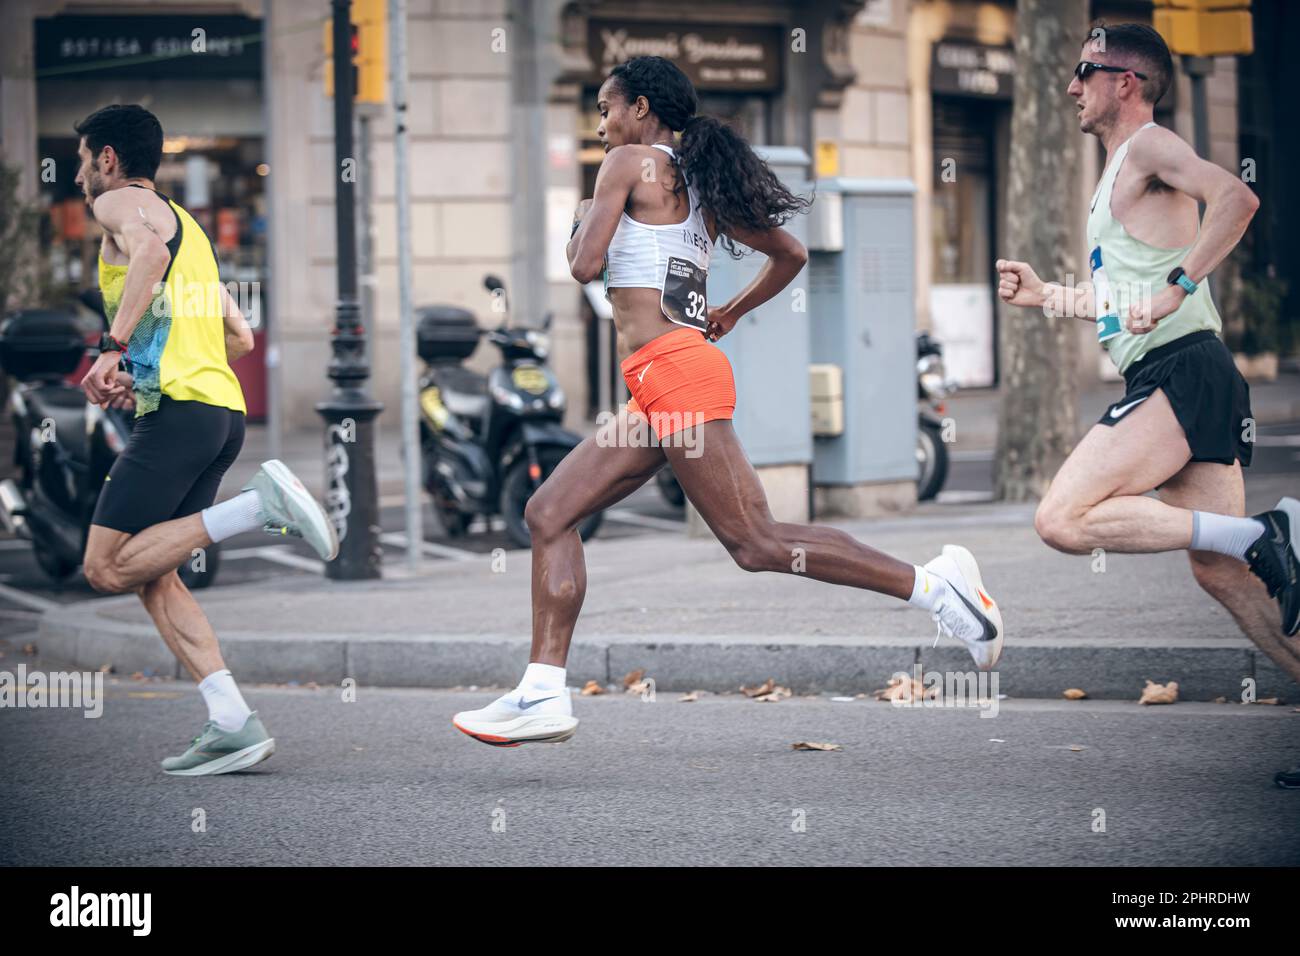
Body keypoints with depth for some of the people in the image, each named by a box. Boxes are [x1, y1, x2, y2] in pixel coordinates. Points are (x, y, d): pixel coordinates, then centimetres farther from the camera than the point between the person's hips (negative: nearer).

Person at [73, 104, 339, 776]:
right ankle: (231, 724, -3)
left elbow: (149, 247, -22)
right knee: (152, 576, 9)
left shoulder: (120, 201, 3)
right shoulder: (185, 223, 29)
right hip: (225, 410, 9)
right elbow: (240, 337, 31)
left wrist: (113, 348, -23)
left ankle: (259, 504, -18)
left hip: (177, 411, -9)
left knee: (107, 567, -9)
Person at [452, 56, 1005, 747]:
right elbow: (790, 254, 29)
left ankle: (932, 585, -14)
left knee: (756, 542, -13)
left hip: (673, 371, -10)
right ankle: (543, 695, 1)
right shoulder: (699, 185, 21)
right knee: (549, 514, 7)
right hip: (663, 395, 10)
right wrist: (729, 315, 35)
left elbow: (585, 265, -11)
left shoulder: (629, 162, -2)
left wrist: (580, 225, 10)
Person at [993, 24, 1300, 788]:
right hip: (1168, 381, 10)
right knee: (1222, 575, 4)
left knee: (1064, 520, -19)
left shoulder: (1150, 147, -2)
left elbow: (1236, 197, -22)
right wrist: (1044, 294, 32)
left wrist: (1176, 288, -24)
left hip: (1183, 372, -10)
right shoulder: (1118, 178, 27)